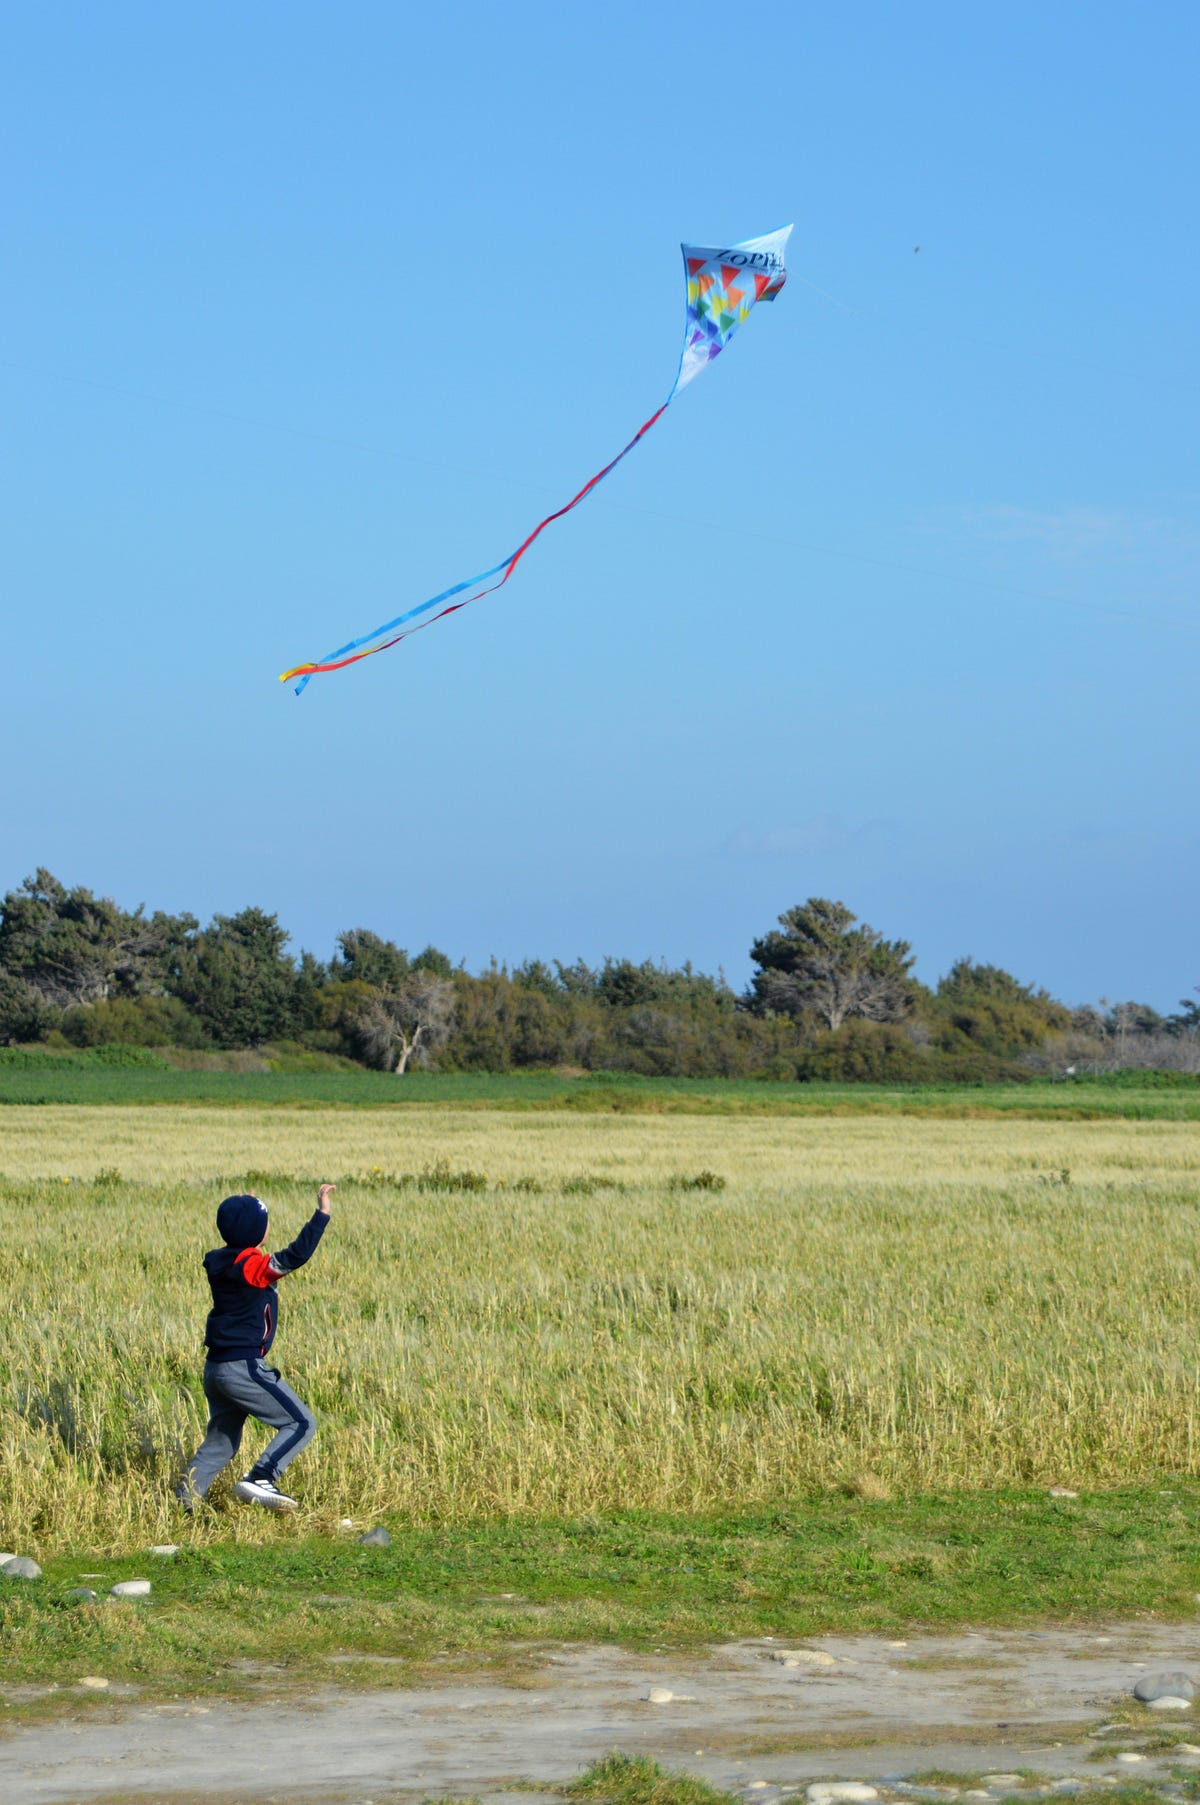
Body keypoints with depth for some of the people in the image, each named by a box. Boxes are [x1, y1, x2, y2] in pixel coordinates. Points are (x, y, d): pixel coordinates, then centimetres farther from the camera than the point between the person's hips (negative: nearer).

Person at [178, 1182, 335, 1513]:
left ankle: (183, 1501, 15)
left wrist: (241, 1209, 41)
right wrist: (321, 1214, -28)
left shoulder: (219, 1262, 8)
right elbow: (295, 1256, -30)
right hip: (243, 1368, -9)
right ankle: (259, 1480, -13)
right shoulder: (253, 1266, -16)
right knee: (301, 1424, -2)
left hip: (216, 1369, 9)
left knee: (220, 1442, 20)